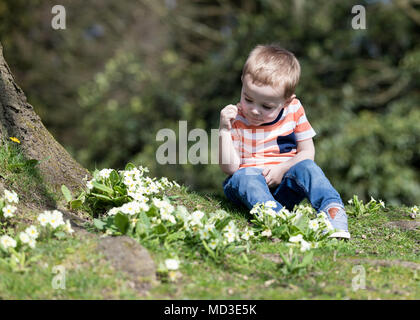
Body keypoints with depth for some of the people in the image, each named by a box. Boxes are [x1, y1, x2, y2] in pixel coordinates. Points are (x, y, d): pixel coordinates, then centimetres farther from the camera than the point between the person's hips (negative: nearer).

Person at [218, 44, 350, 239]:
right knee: (243, 177, -34)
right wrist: (224, 130, -22)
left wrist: (282, 169, -14)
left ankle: (333, 211, -41)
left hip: (284, 187, 2)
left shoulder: (293, 111, -1)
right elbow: (229, 167, -12)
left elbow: (307, 152, 3)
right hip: (249, 186, -1)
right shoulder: (237, 120, -7)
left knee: (306, 167, -26)